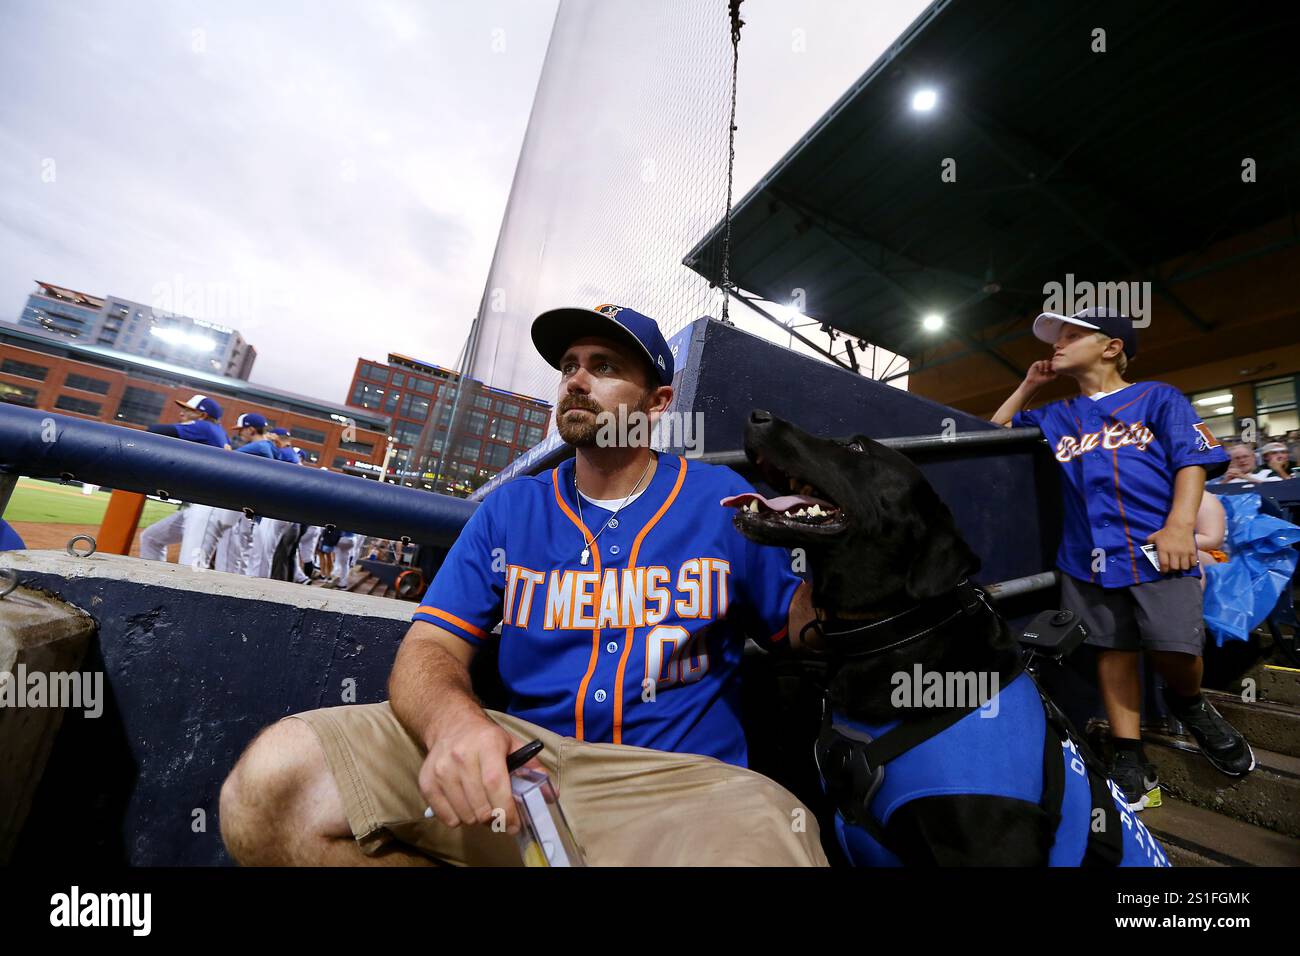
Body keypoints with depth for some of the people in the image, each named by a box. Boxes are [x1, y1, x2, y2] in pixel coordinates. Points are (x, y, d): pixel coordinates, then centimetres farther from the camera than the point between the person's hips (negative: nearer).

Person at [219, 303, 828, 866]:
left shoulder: (721, 499, 2)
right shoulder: (511, 508, 7)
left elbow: (798, 631, 7)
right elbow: (432, 645, 1)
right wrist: (454, 720, -22)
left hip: (677, 777, -2)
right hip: (519, 760, 3)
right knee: (272, 781, -16)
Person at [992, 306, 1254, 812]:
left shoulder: (1158, 397, 7)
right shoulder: (1054, 417, 17)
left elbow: (1192, 461, 0)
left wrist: (1180, 525, -14)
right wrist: (1028, 386, 16)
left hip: (1155, 549, -3)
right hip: (1087, 556, 3)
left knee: (1176, 650, -9)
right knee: (1112, 651, 6)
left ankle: (1189, 704, 26)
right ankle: (1130, 759, 14)